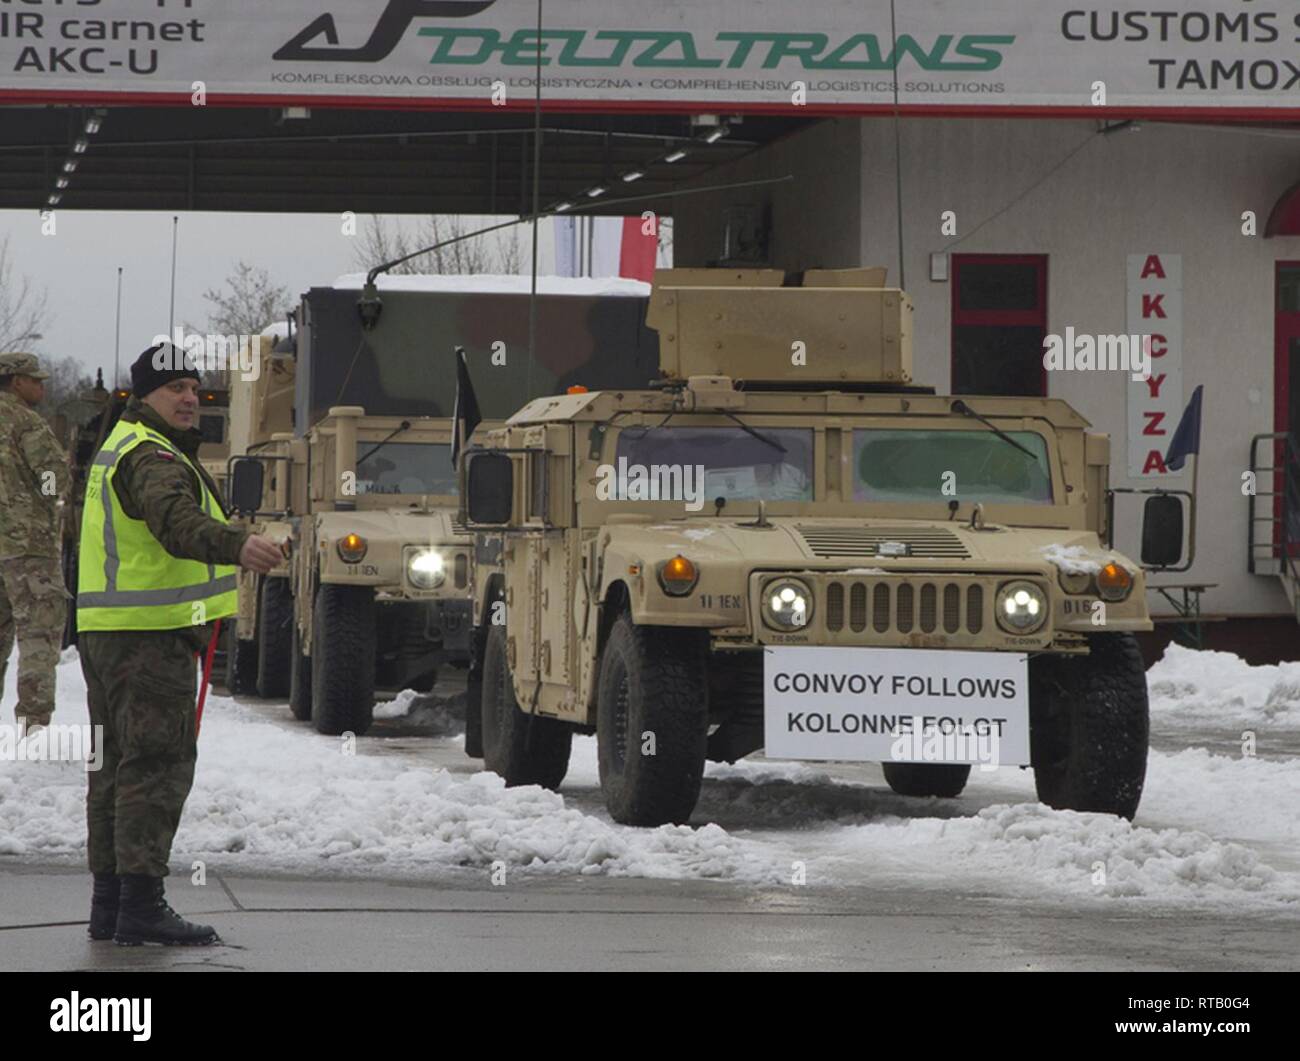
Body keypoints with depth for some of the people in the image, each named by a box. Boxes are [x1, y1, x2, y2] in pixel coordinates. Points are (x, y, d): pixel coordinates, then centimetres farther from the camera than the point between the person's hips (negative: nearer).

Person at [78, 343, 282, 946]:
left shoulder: (120, 449, 21)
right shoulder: (153, 457, -14)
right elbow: (176, 518, -35)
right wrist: (237, 546, -51)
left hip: (105, 630, 11)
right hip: (150, 632, -11)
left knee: (118, 766, 14)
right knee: (156, 766, -11)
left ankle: (109, 903, 19)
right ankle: (141, 907, -15)